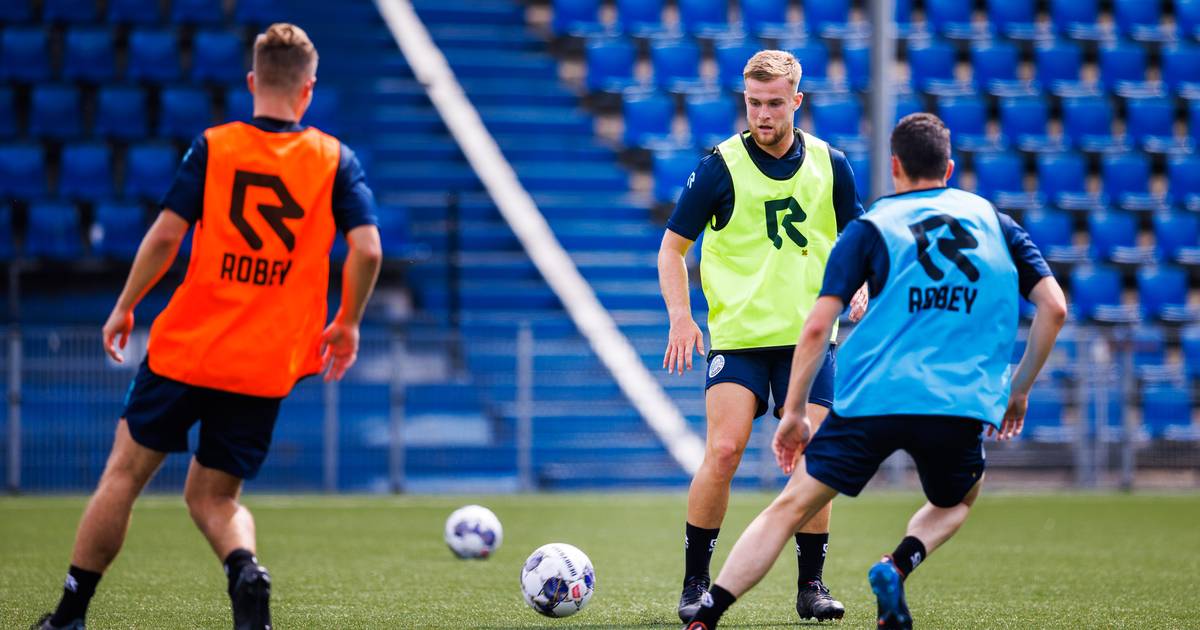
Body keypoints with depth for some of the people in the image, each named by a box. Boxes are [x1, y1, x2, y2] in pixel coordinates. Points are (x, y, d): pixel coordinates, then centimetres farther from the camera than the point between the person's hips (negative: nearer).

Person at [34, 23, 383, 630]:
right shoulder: (335, 159, 2)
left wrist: (124, 307, 6)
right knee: (213, 495, 14)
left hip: (185, 349, -2)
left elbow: (165, 236, -7)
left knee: (126, 470, 11)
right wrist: (347, 324, 8)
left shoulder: (213, 146, -1)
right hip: (269, 367, 2)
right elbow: (367, 249, -7)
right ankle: (245, 570, -18)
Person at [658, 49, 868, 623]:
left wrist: (860, 291, -3)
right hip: (737, 334, -2)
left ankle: (811, 585, 9)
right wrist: (680, 316, -13)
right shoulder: (720, 166, -5)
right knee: (723, 451, -15)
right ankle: (695, 582, -2)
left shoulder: (829, 164, 4)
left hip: (808, 334, 3)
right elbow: (673, 246, 0)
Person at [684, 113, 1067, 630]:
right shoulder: (995, 222, 15)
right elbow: (1054, 308, 9)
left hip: (873, 399, -1)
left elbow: (817, 327, 0)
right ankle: (898, 565, -1)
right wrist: (1018, 390, 19)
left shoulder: (872, 227, 8)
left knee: (792, 506, 7)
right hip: (962, 405, 1)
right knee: (955, 503, 30)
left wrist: (793, 413, 7)